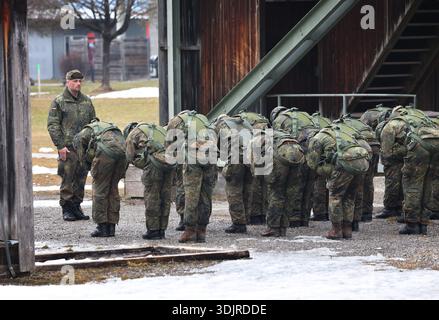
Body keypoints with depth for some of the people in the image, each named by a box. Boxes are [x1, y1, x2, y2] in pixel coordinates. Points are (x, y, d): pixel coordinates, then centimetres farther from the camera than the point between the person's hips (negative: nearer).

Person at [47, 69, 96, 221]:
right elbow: (52, 125, -5)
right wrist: (60, 145, -12)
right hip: (68, 147, -5)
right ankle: (66, 209, 2)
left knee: (81, 179, 7)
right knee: (67, 179, -5)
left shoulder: (86, 101, 15)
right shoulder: (59, 102, 0)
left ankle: (76, 207, 15)